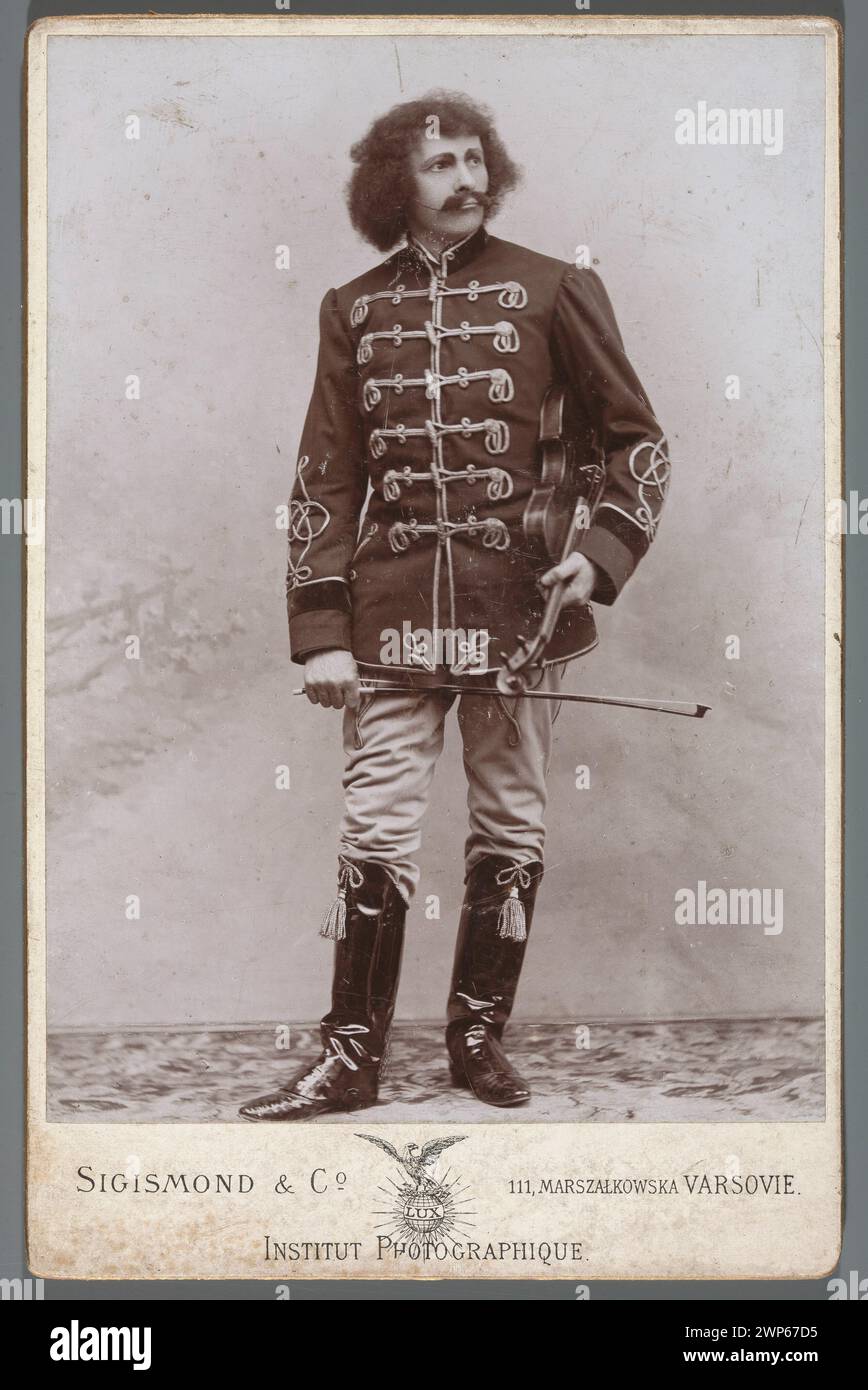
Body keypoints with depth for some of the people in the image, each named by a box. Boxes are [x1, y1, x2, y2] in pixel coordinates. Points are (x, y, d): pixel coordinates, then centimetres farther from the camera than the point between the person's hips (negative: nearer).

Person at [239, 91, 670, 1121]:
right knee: (375, 829, -1)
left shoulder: (552, 289, 5)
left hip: (516, 607, 0)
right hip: (391, 612, 1)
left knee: (511, 828, 6)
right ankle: (351, 1056, 9)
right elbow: (324, 478, 8)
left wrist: (602, 555, -7)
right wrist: (320, 632, 0)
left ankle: (479, 1034, 21)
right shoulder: (354, 311, 10)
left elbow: (637, 439, 9)